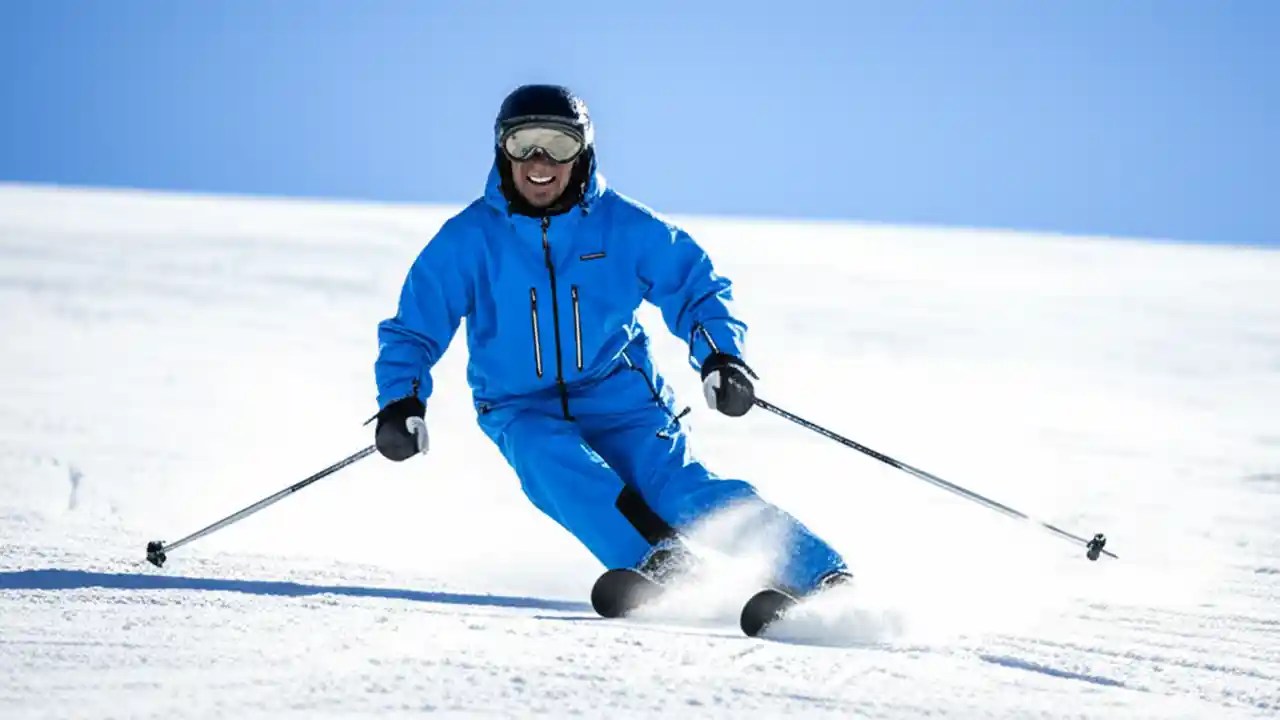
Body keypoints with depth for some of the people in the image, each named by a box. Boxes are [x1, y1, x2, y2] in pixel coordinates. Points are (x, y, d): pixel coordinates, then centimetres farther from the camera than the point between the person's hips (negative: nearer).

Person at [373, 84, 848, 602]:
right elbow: (414, 327, 3)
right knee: (548, 458, -34)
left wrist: (719, 354, -11)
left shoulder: (623, 225, -5)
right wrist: (400, 399, -14)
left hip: (619, 399, -1)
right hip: (525, 413, 1)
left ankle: (821, 575, -29)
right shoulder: (469, 238, -5)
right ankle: (655, 561, -47)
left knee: (680, 487, -22)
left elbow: (695, 284, 6)